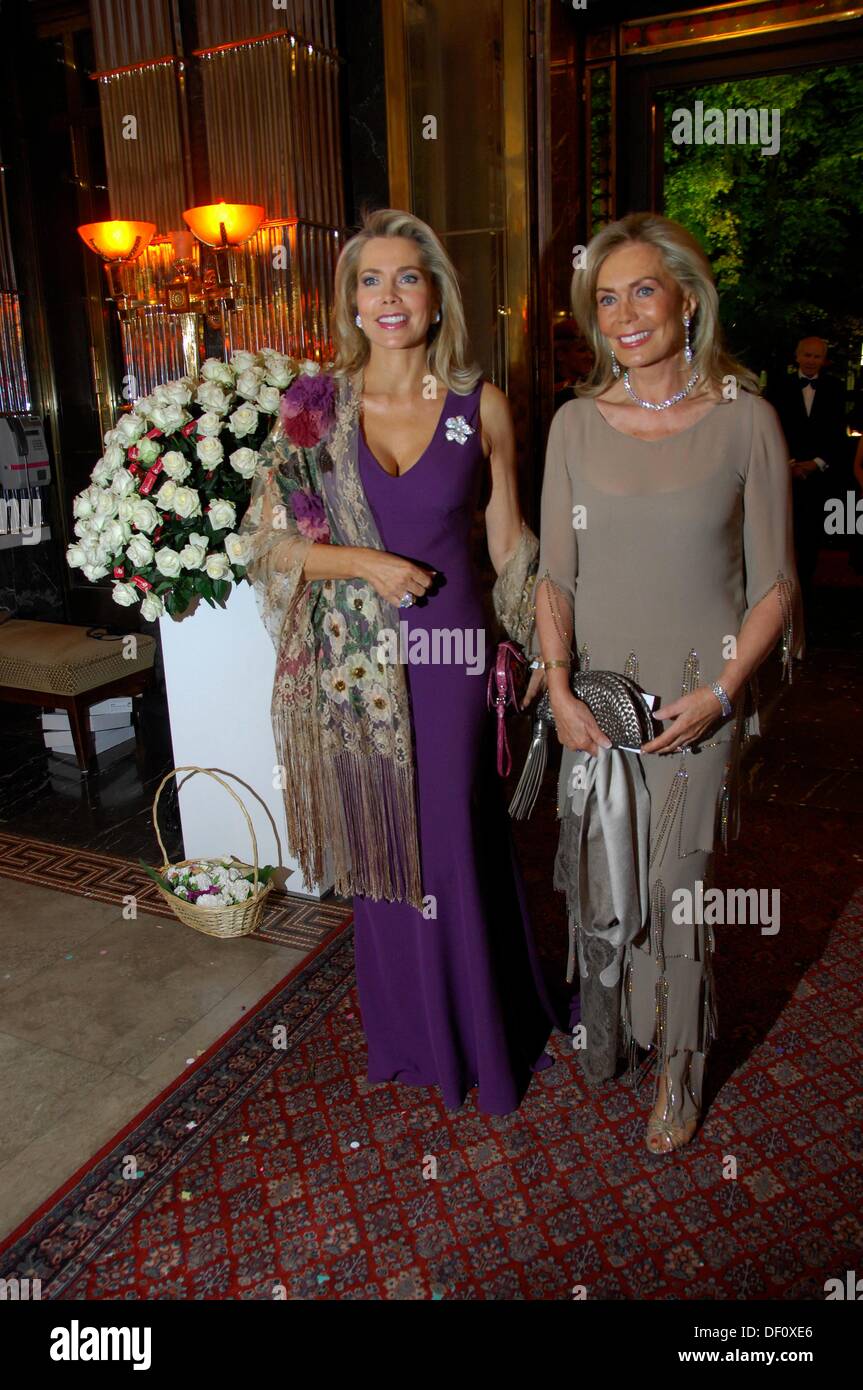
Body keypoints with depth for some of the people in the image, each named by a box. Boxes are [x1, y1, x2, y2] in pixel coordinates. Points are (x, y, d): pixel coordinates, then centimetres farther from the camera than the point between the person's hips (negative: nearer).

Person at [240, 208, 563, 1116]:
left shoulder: (480, 405, 0)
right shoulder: (316, 406, 0)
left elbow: (509, 538, 7)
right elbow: (271, 538, 1)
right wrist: (361, 563, -14)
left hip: (449, 652, -1)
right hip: (356, 664, 1)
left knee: (457, 847, 7)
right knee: (380, 849, 13)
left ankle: (484, 1036, 34)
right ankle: (407, 1033, 38)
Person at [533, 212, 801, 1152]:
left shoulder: (744, 420, -5)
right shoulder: (576, 423, 2)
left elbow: (774, 586, -2)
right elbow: (555, 575, 4)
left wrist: (718, 693, -13)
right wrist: (558, 686, -8)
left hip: (697, 699, -2)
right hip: (595, 692, 3)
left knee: (677, 888, 5)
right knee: (597, 880, 13)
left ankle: (678, 1071, 31)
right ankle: (602, 1038, 39)